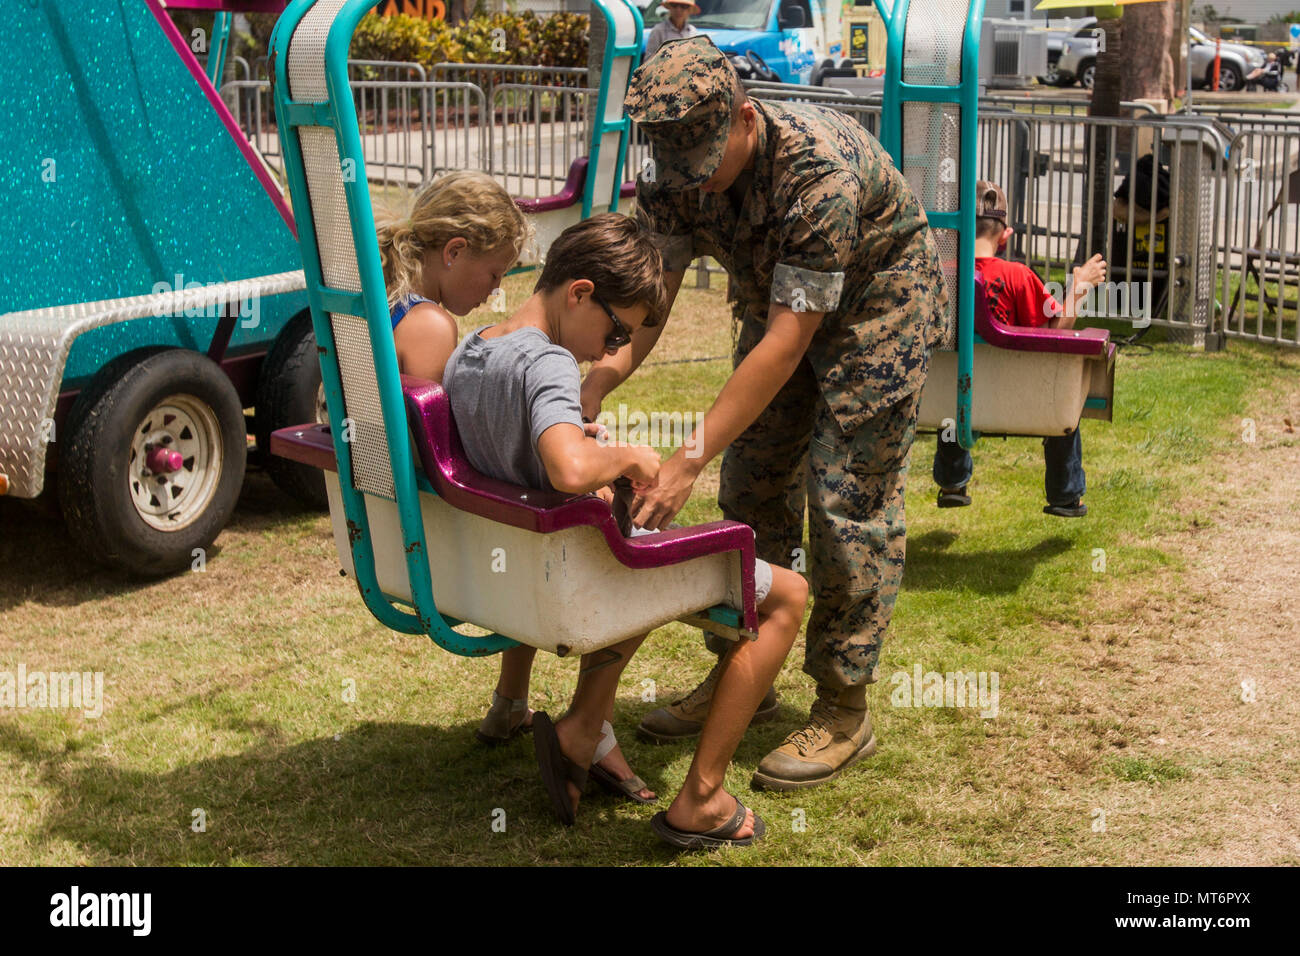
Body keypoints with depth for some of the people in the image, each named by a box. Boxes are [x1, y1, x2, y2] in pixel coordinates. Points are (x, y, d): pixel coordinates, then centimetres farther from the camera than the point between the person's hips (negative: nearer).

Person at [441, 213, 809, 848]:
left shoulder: (463, 355, 2)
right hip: (579, 580, -9)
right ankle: (699, 802, 2)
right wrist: (627, 456, -23)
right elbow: (571, 470, -44)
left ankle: (581, 729, 21)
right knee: (787, 594, 3)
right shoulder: (546, 363, -25)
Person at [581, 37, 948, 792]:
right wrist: (595, 382, -40)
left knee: (848, 502, -9)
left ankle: (845, 712, 1)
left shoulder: (821, 173, -39)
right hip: (777, 302, 7)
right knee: (754, 490, 7)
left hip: (877, 305, -7)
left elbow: (788, 339, -40)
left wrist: (691, 459, -45)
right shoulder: (680, 171, -19)